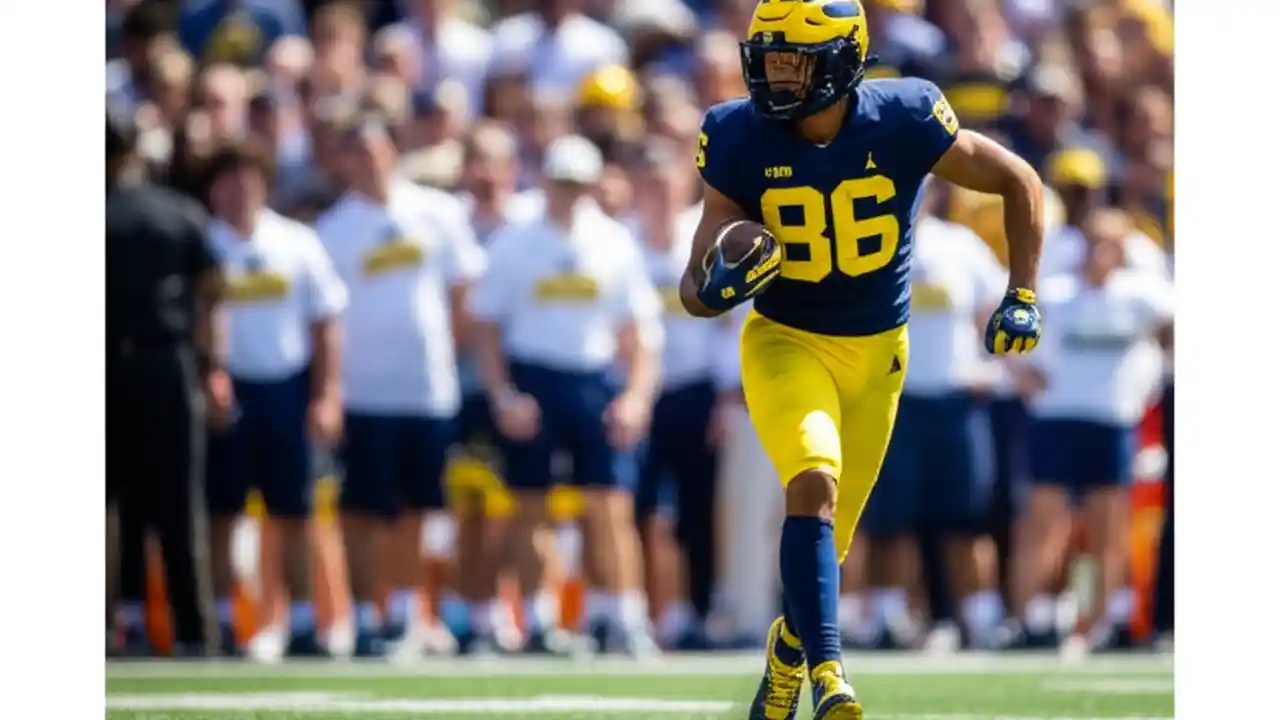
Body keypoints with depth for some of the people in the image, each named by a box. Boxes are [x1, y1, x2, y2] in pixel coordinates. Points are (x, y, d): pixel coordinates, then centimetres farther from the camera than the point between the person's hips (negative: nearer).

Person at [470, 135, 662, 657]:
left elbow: (637, 329, 10)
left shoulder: (614, 245, 7)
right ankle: (538, 620, 10)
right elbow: (488, 325, 3)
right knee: (530, 506, 3)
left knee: (611, 505, -6)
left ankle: (622, 618, -5)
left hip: (597, 378, 1)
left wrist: (637, 394, -2)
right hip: (531, 381, -1)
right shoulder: (513, 245, 3)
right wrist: (502, 395, -7)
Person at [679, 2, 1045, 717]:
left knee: (830, 536, 11)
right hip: (785, 342, -1)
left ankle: (789, 649, 41)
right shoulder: (741, 141, -15)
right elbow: (695, 289, -11)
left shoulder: (902, 122, -18)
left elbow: (1020, 183, -4)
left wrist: (1022, 298, -8)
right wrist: (718, 287, -35)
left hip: (877, 352, 1)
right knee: (814, 484, -28)